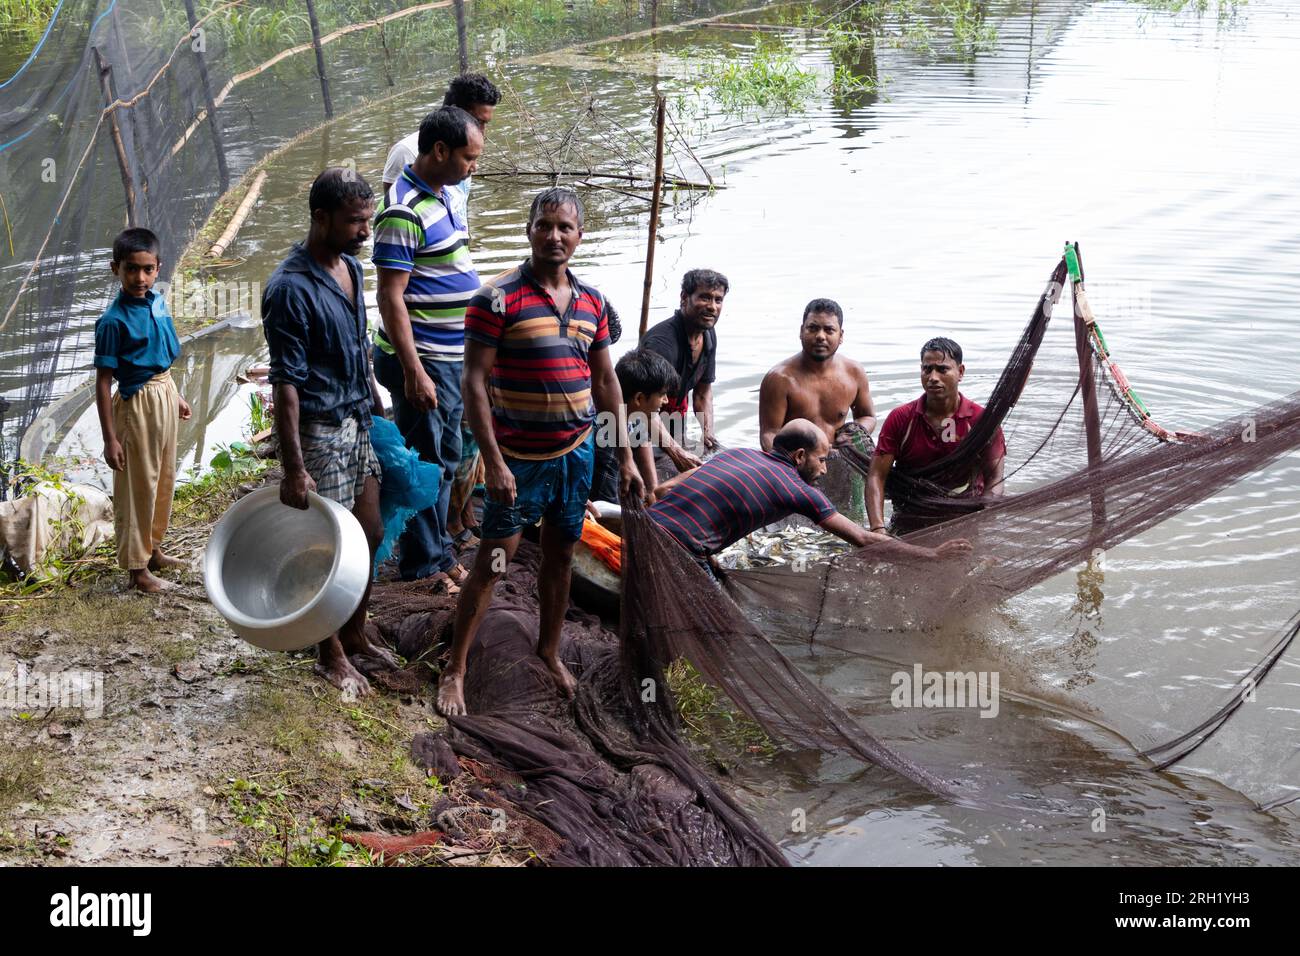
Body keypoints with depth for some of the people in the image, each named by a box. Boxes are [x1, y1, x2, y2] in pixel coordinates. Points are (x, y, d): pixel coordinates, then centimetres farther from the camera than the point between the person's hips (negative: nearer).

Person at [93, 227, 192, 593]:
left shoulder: (158, 303, 1)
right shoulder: (114, 320, -20)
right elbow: (103, 382, -18)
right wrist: (110, 438, -19)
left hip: (165, 394, 8)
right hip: (137, 403, -8)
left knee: (164, 479, 19)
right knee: (137, 486, 4)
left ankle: (153, 548, 36)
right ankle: (136, 566, 16)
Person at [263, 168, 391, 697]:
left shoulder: (350, 267, 6)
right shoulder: (290, 289, -21)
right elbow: (286, 384, -21)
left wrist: (377, 406, 22)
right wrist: (293, 469, -21)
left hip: (358, 424, 9)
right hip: (320, 433, -8)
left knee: (369, 535, 17)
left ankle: (355, 634, 35)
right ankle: (331, 656, 20)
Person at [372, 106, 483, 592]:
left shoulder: (442, 195, 9)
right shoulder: (404, 211, -21)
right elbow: (390, 296, -23)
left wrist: (471, 345, 22)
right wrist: (414, 371, -25)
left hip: (452, 355, 10)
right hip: (422, 360, -10)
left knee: (447, 458, 19)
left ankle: (438, 549, 32)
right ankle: (422, 565, 15)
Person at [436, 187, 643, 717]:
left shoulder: (591, 301, 5)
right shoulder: (498, 298, -13)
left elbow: (605, 382, 12)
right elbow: (475, 383, -15)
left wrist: (626, 457, 11)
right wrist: (493, 462, -20)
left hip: (576, 453, 5)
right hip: (518, 458, -5)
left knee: (560, 556, 16)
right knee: (491, 563, -2)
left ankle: (549, 651, 34)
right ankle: (455, 669, 9)